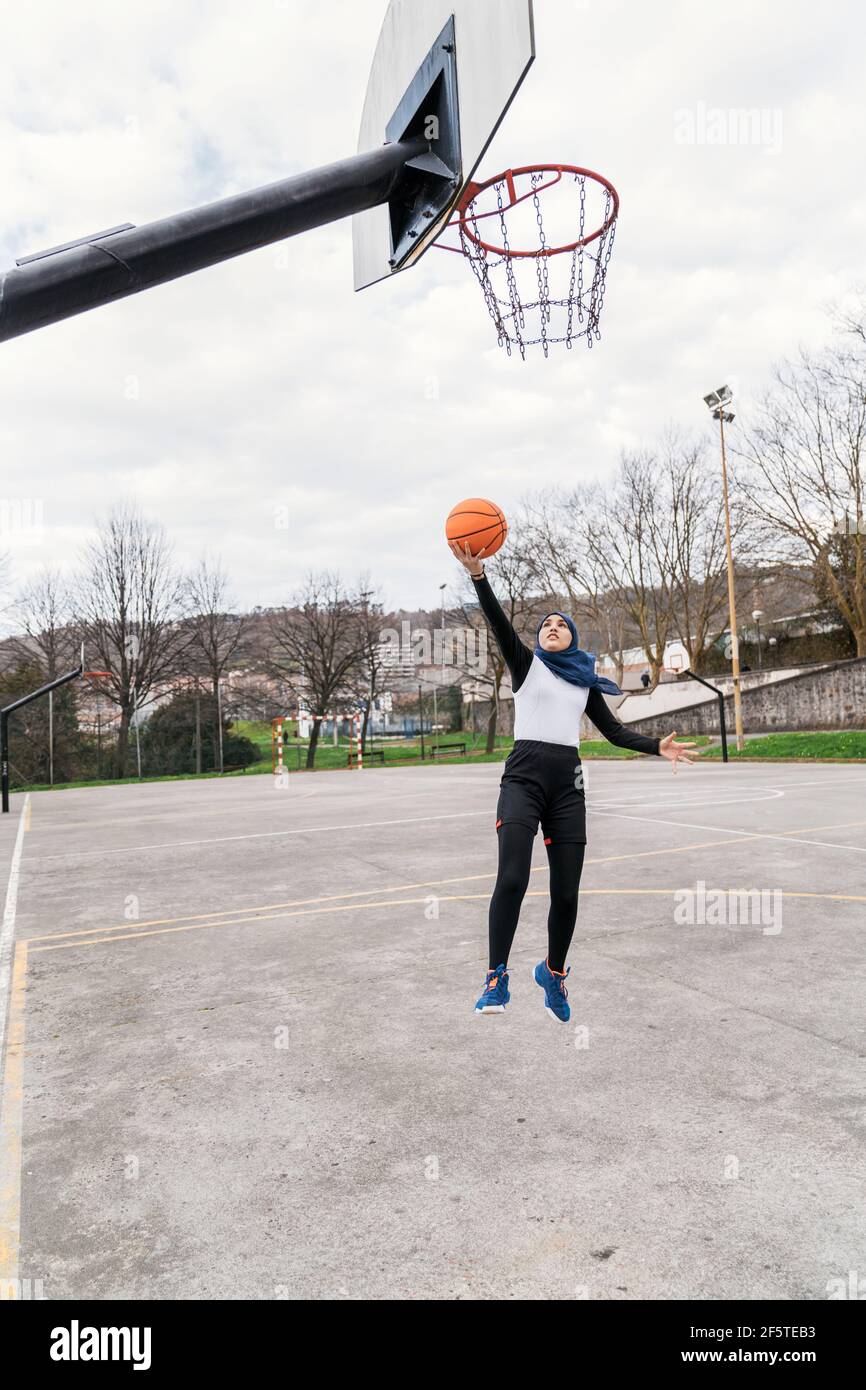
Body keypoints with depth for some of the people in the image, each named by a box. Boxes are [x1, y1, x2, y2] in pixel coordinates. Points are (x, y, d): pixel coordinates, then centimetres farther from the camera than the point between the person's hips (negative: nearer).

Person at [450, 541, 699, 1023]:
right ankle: (497, 979, -7)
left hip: (568, 782, 3)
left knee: (567, 892, 4)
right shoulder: (526, 663, 10)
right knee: (512, 878, -19)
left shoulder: (586, 682, 19)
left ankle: (554, 973, 28)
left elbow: (614, 731, 16)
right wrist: (478, 574, -22)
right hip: (524, 775, -3)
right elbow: (499, 622, -6)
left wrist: (658, 746, -1)